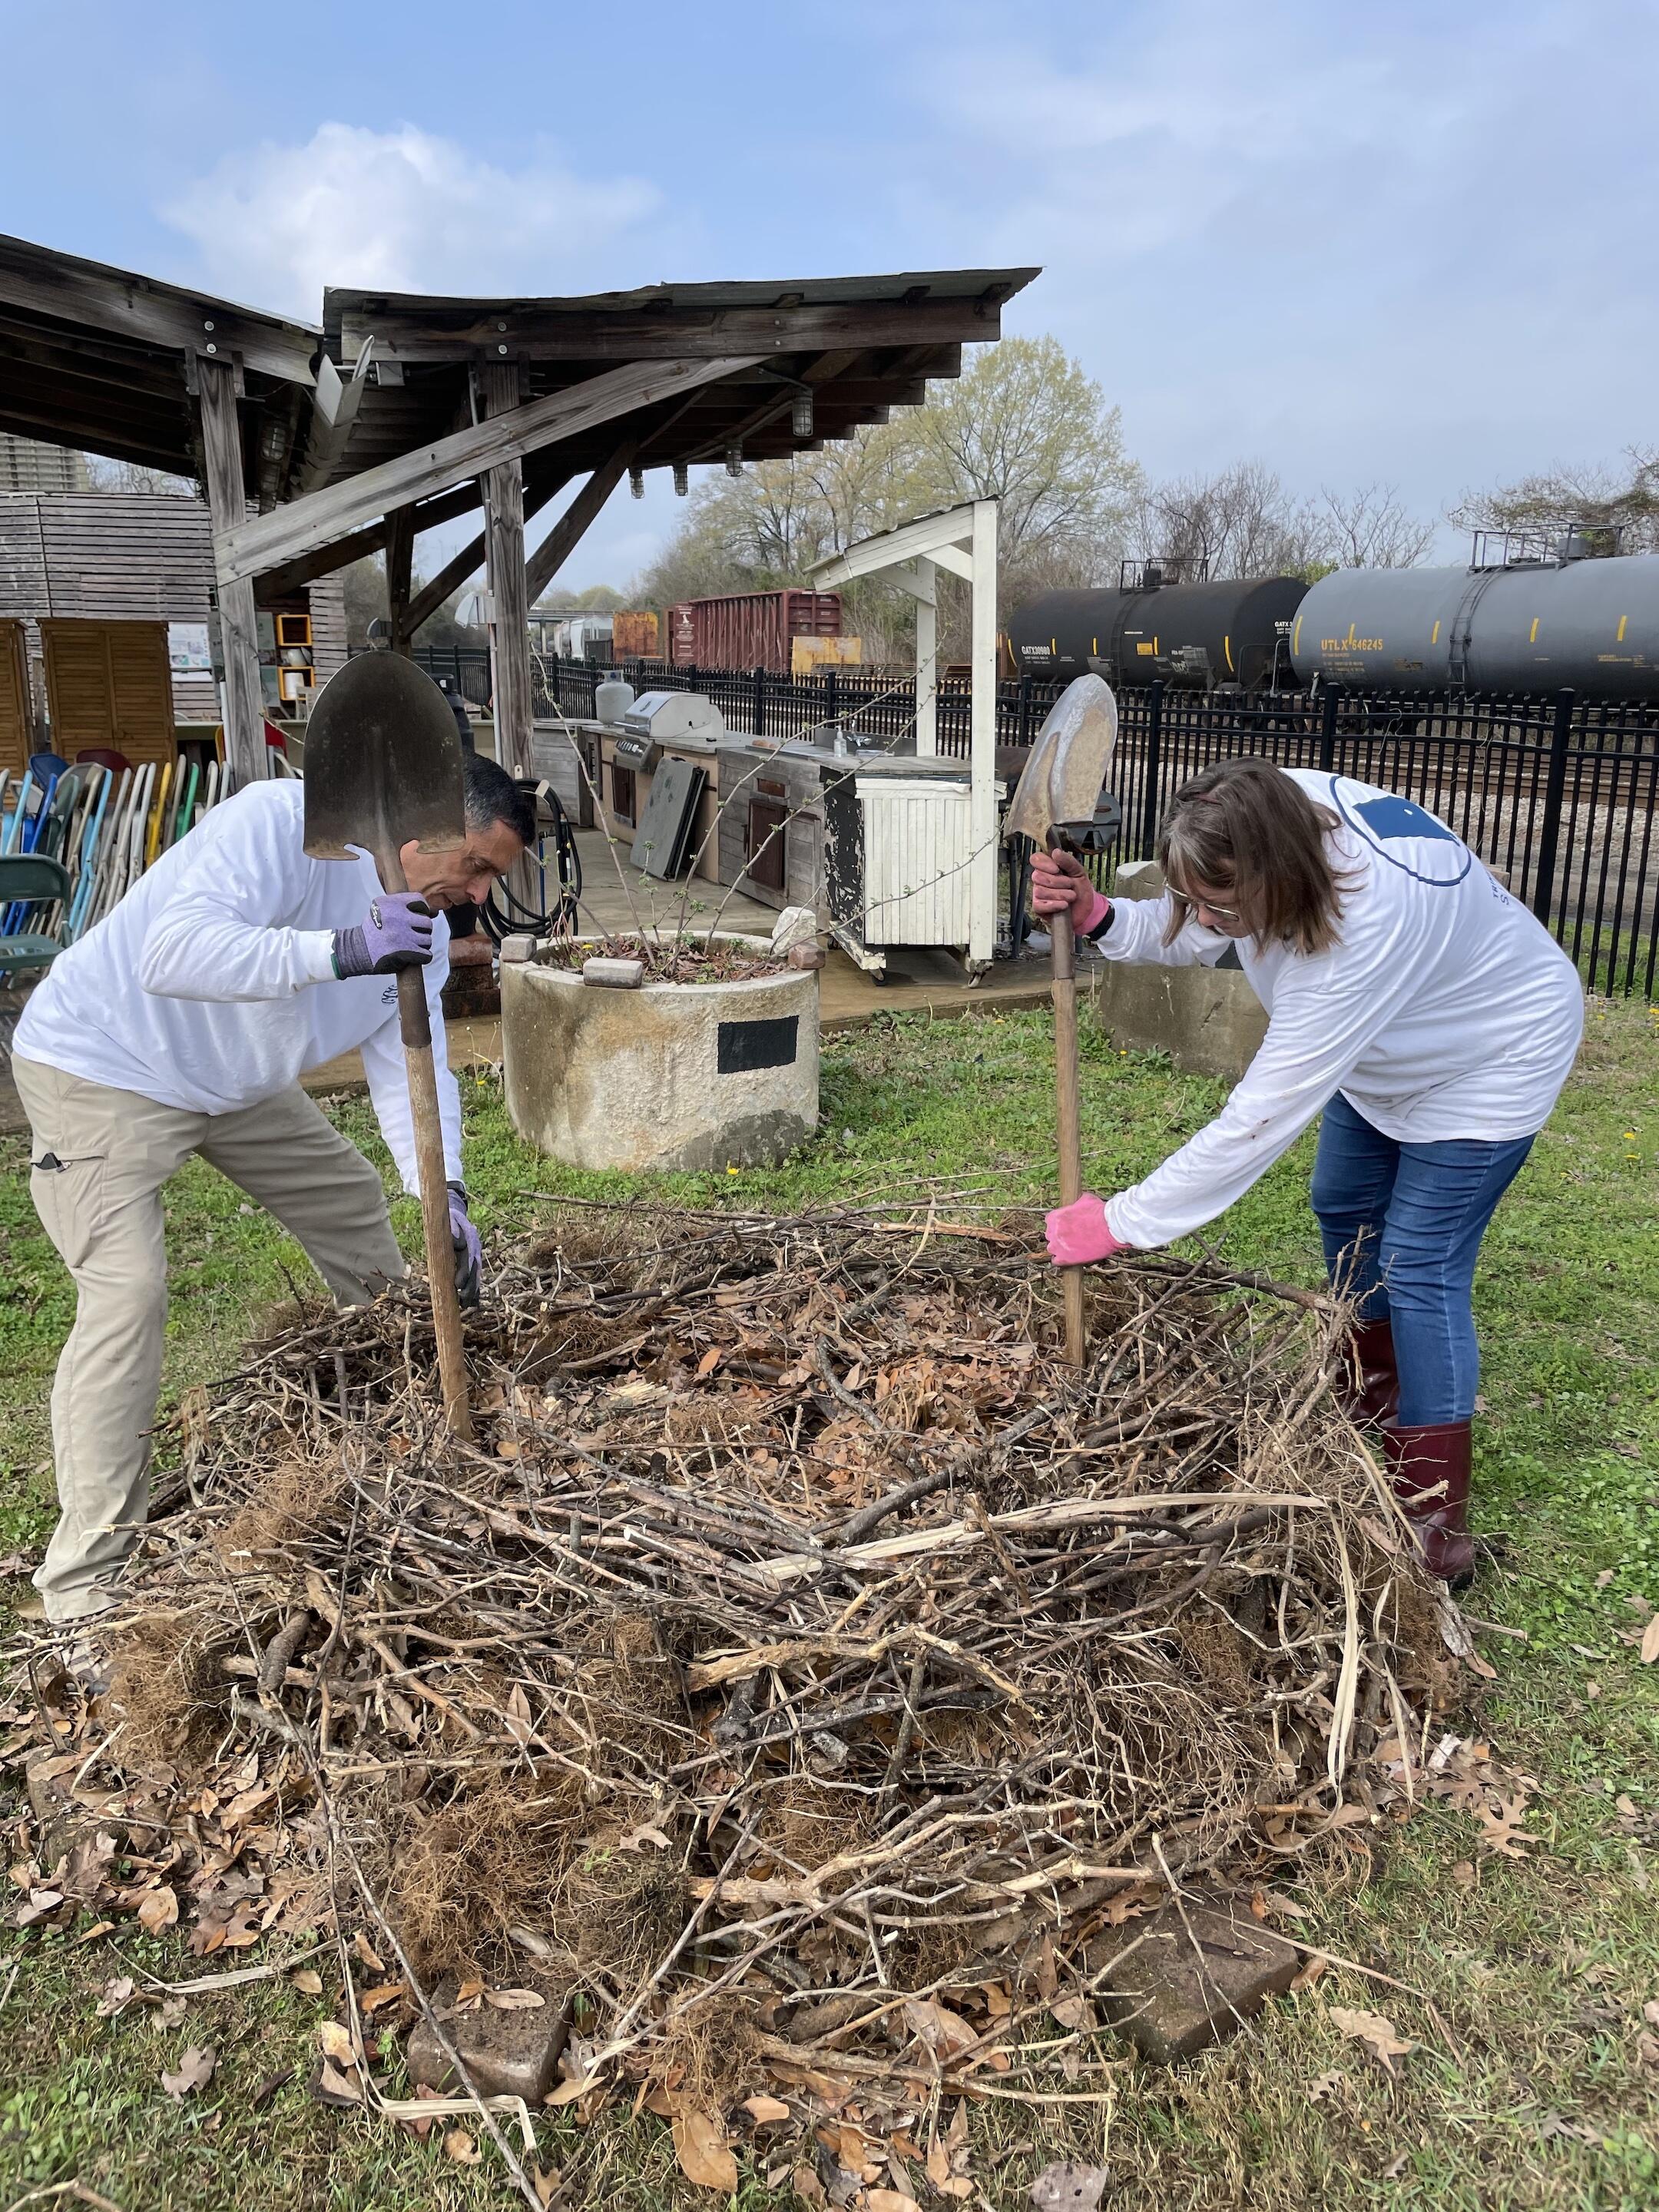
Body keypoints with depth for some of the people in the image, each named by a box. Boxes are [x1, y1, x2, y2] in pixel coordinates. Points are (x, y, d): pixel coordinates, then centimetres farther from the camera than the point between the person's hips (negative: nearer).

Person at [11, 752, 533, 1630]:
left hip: (236, 1080, 9)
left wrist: (443, 1190, -22)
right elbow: (175, 953, -42)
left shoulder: (422, 924, -4)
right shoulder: (283, 821, -30)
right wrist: (338, 951, -51)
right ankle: (83, 1579, -12)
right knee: (127, 1292, -20)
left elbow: (409, 1063, -7)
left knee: (354, 1204, 17)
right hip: (103, 1065, -9)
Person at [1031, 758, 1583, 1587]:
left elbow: (1261, 1117, -43)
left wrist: (1121, 1223, -38)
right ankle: (1373, 1391, 44)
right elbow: (1188, 937, -9)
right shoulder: (1276, 817, -26)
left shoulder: (1369, 926, -47)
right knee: (1343, 1207, 19)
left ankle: (1437, 1525, 2)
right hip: (1387, 1048, 8)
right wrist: (1097, 916, -30)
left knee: (1419, 1269, -10)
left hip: (1489, 1059, -8)